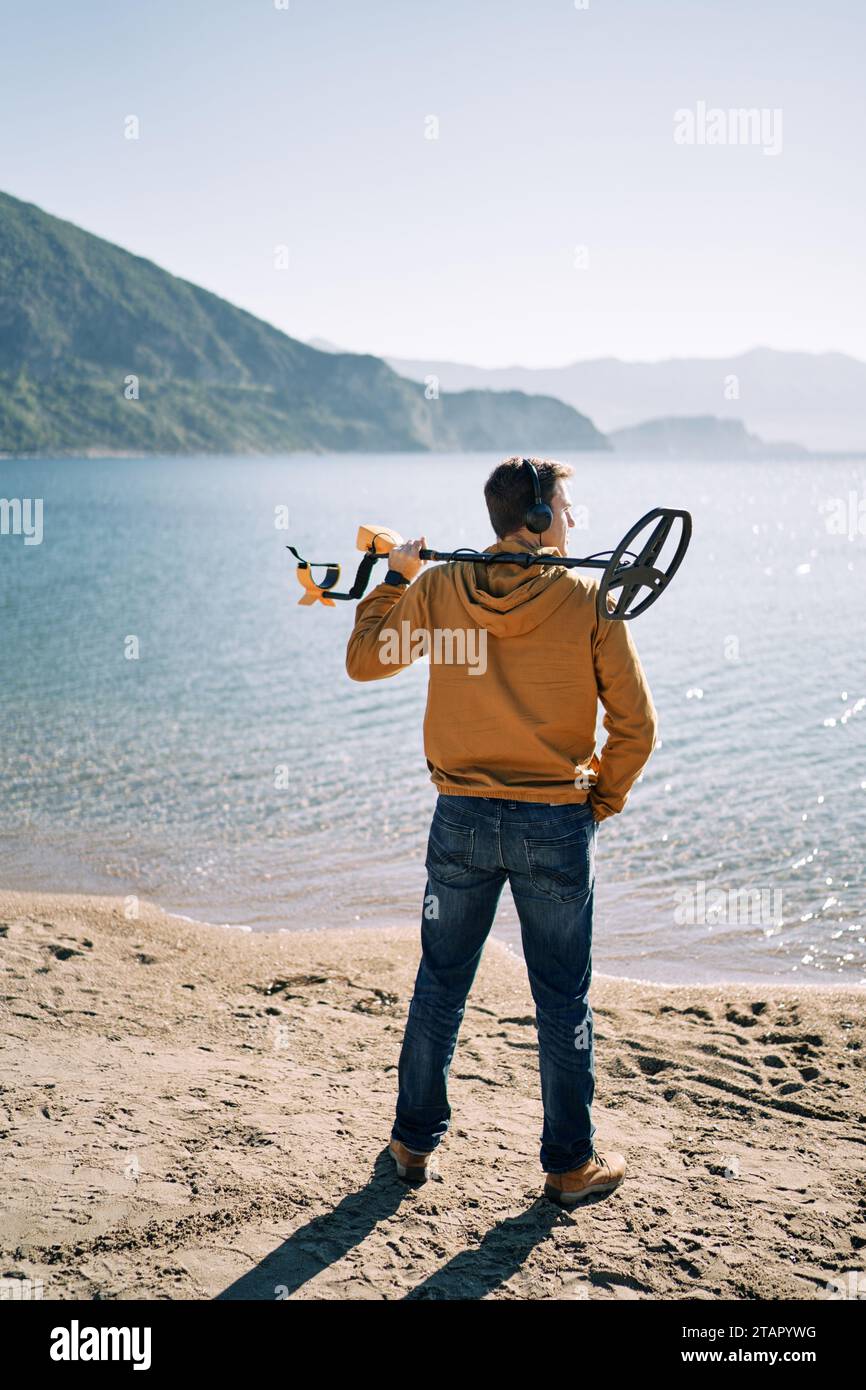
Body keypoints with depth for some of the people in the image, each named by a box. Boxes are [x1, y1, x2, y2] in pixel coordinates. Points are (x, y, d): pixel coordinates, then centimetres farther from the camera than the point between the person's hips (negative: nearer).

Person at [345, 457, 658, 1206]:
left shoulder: (436, 588, -2)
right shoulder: (589, 599, -9)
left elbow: (363, 660, 11)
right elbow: (636, 725, -7)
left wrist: (394, 578, 22)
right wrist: (602, 801, 8)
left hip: (462, 819, 2)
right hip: (556, 823, -2)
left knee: (440, 983, 17)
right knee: (563, 999, 11)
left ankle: (416, 1142, 29)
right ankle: (572, 1164, 23)